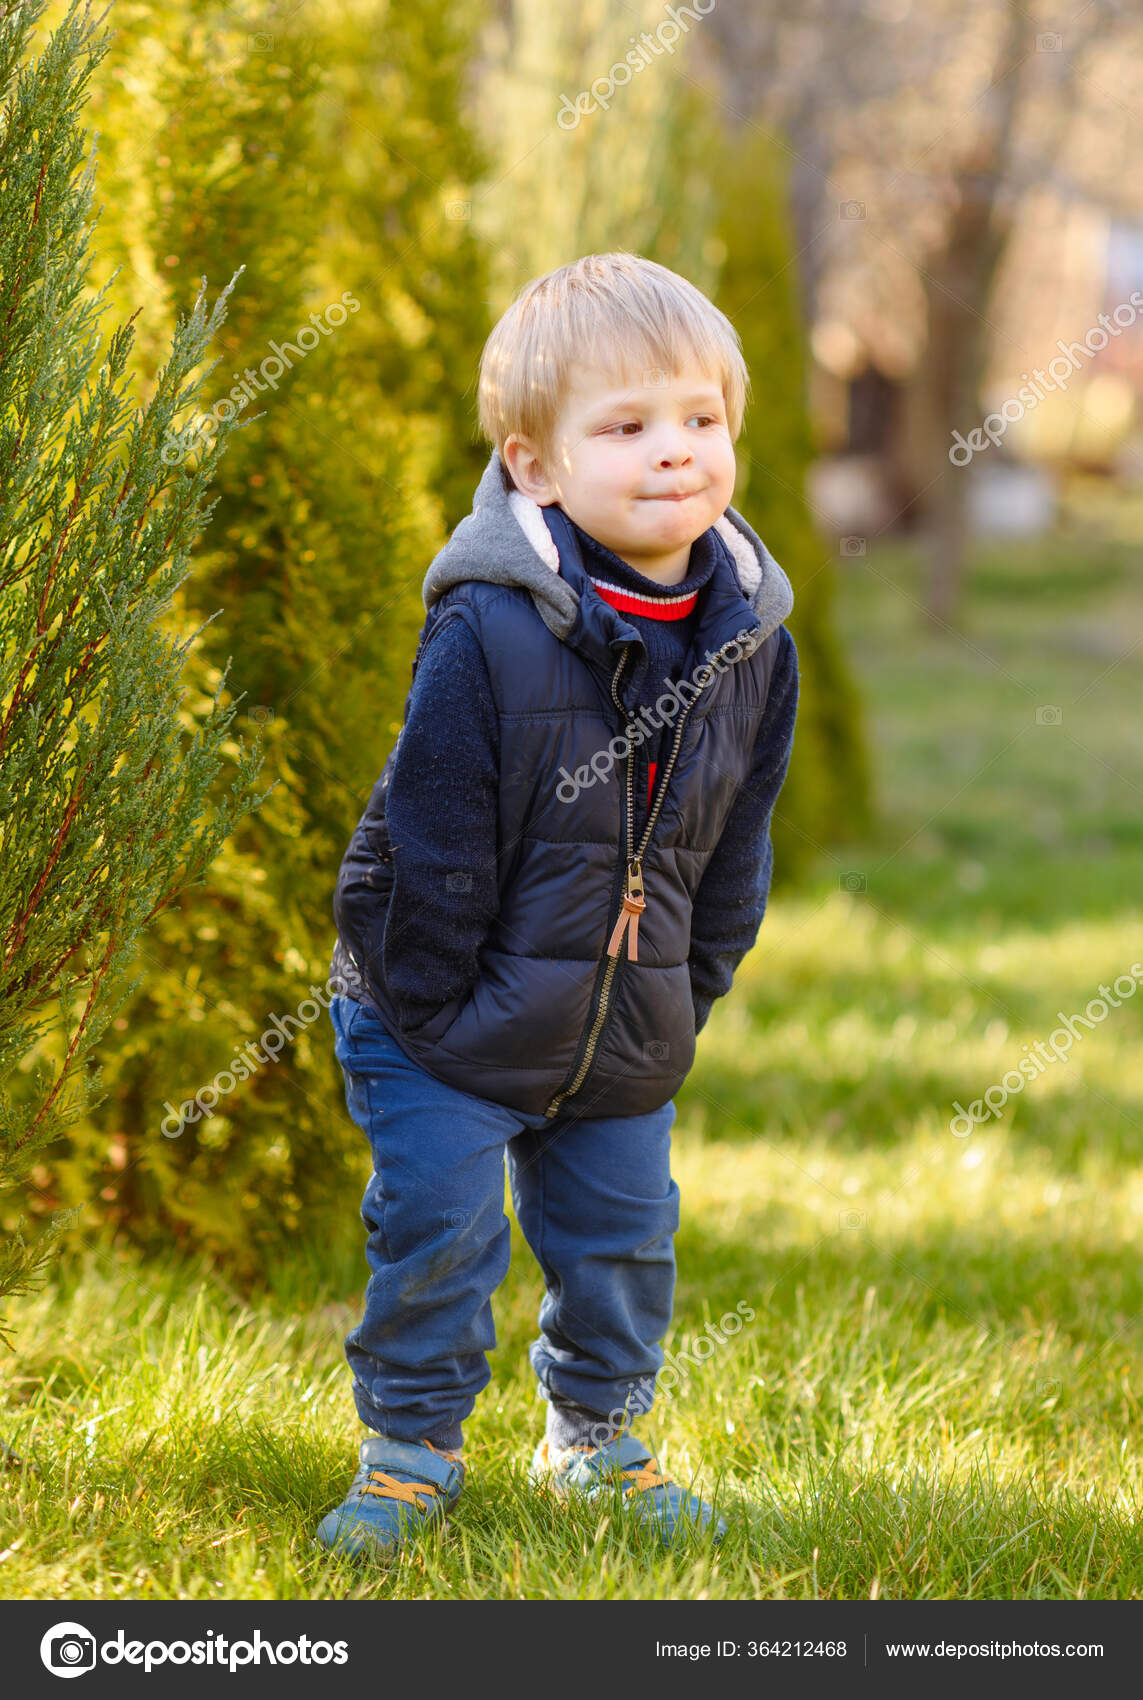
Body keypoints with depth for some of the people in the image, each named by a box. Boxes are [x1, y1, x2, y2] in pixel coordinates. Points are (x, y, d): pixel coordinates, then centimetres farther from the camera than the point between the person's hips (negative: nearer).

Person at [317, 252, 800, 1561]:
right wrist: (440, 1017, -14)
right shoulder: (488, 630, -23)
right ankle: (409, 1450, 17)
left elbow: (733, 851, 5)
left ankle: (597, 1435, 34)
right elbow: (436, 840, -18)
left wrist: (685, 1002, 4)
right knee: (438, 1229, -2)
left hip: (624, 1034, 5)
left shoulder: (750, 641, -6)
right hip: (453, 1015, -5)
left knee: (624, 1232, 13)